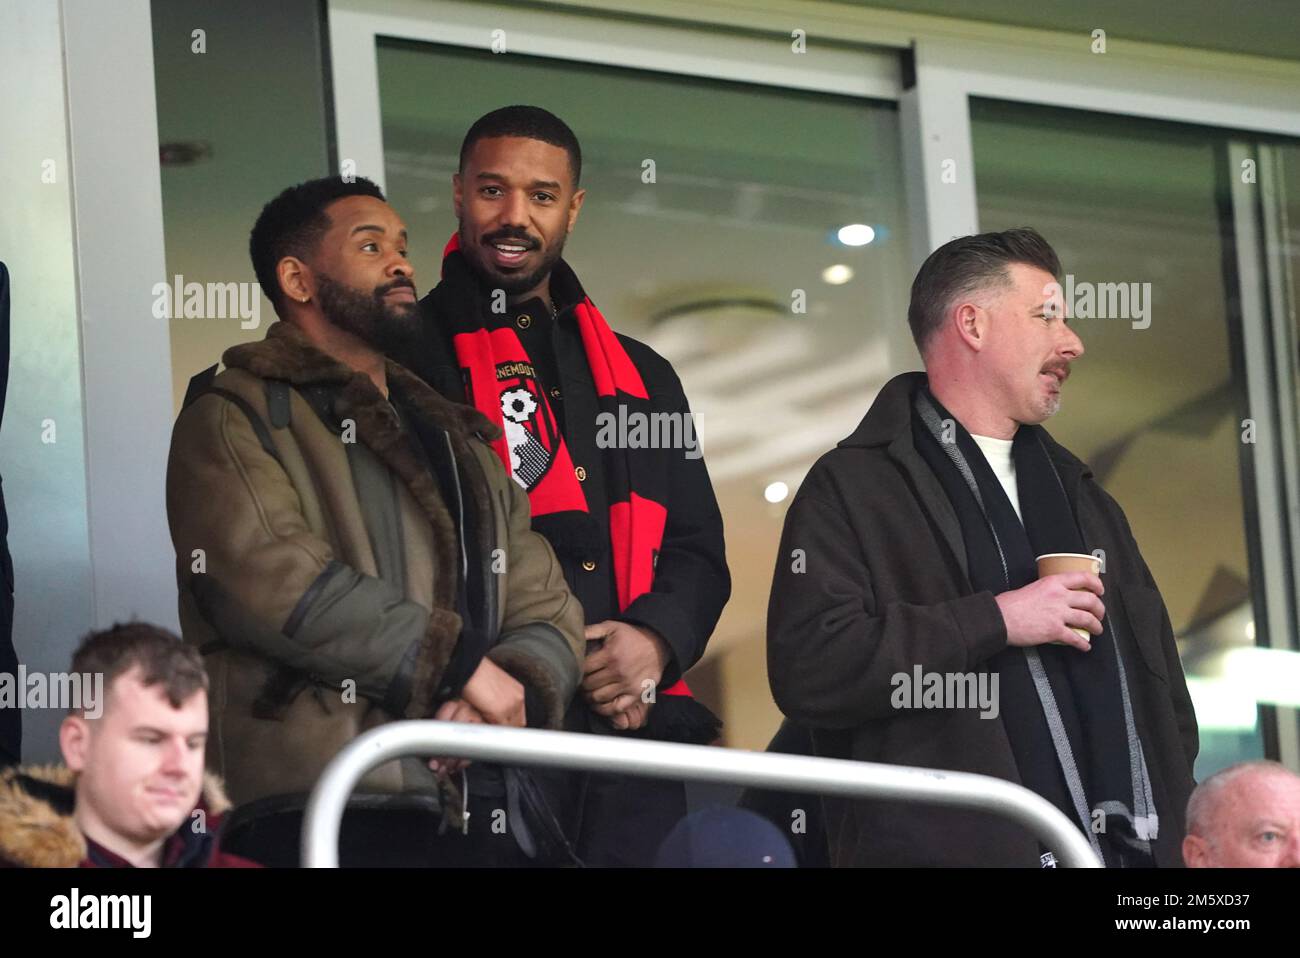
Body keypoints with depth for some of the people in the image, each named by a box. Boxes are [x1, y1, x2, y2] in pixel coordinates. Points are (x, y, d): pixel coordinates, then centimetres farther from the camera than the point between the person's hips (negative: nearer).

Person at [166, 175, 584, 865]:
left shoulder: (458, 442, 26)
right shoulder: (235, 419, 6)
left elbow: (548, 617, 18)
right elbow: (270, 580, -12)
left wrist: (509, 693, -6)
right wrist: (462, 665, -9)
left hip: (474, 819, 6)